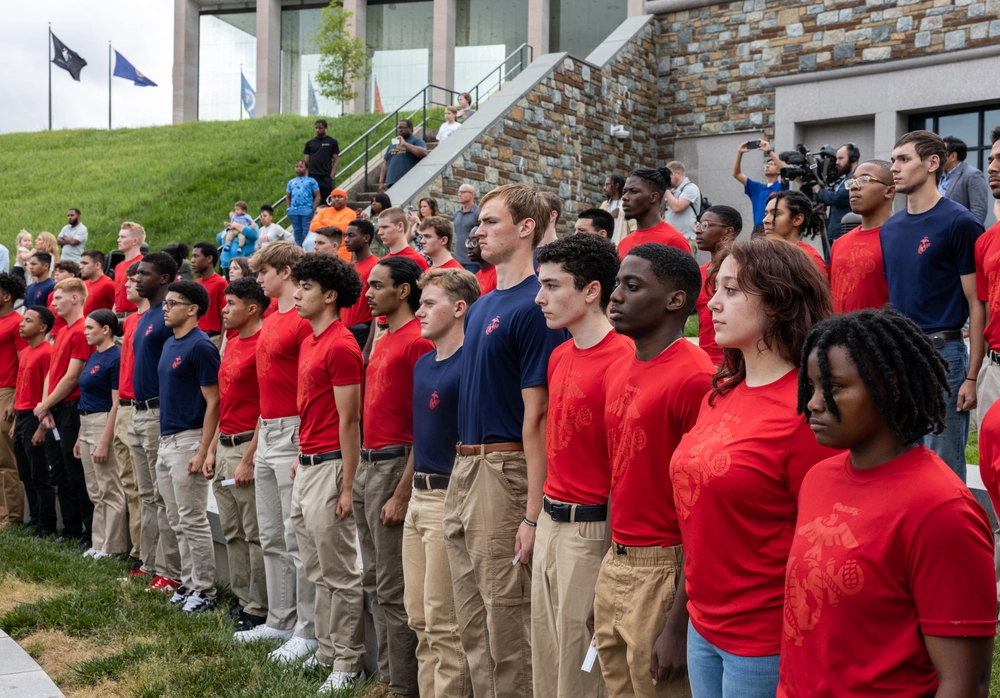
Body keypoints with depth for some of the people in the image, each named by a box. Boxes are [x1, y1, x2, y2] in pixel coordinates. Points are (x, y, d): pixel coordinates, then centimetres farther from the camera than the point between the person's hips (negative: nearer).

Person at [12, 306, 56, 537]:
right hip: (21, 416, 9)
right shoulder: (24, 352, 15)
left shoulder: (46, 353, -14)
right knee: (26, 475, 13)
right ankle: (35, 521, 22)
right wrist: (15, 420, 16)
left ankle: (47, 527, 5)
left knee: (40, 476, -3)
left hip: (34, 417, -9)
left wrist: (42, 427, -20)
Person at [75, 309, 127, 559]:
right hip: (87, 425, 10)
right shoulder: (93, 357, 13)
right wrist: (80, 437, 17)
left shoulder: (115, 358, -14)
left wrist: (104, 442, -20)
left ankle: (113, 547, 4)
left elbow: (116, 405, -17)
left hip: (104, 424, -10)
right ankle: (99, 543, 20)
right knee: (95, 492, 13)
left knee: (110, 491, -2)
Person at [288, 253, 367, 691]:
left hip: (329, 467, -10)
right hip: (307, 468, 10)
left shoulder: (340, 346, -16)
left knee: (339, 573, -2)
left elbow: (349, 422, -17)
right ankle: (325, 652, 26)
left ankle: (348, 665, 6)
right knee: (318, 571, 16)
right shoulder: (309, 341, 13)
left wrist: (346, 487, -19)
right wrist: (301, 456, 19)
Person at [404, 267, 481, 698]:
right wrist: (412, 489, 19)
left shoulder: (469, 364, -15)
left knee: (445, 622, -3)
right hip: (419, 496, 9)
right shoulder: (423, 363, 13)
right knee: (419, 617, 14)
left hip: (449, 497, -9)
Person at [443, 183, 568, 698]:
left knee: (508, 622, -1)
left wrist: (532, 514, -20)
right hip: (464, 466, 9)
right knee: (472, 622, 15)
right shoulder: (481, 306, 15)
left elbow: (536, 416, -18)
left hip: (504, 469, -9)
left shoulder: (534, 307, -13)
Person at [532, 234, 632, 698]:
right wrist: (539, 515, 16)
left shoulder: (622, 359, -18)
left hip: (590, 525, -8)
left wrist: (614, 535, -18)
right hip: (551, 520, 9)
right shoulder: (560, 356, 10)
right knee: (545, 656, 16)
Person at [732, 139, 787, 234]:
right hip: (757, 230, 5)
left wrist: (769, 151, -20)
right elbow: (736, 174, 14)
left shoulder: (781, 187, 4)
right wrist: (739, 153, 2)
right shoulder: (757, 187, 17)